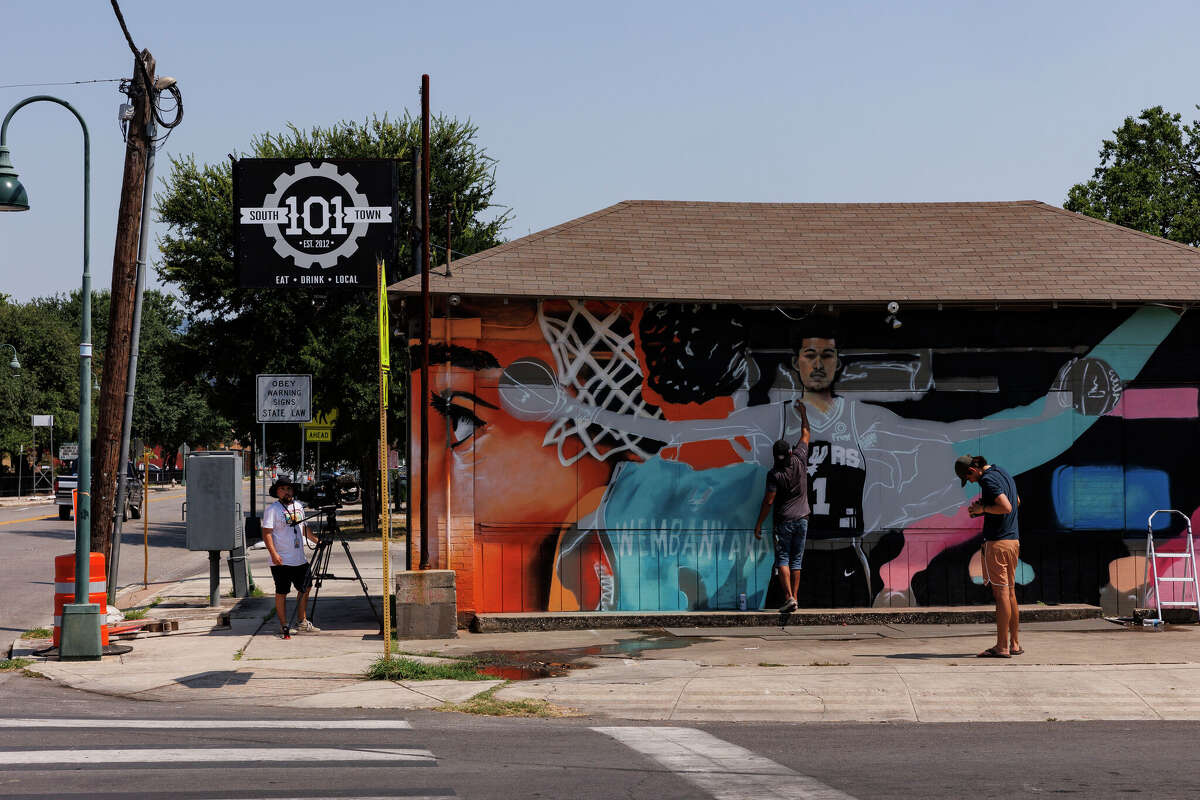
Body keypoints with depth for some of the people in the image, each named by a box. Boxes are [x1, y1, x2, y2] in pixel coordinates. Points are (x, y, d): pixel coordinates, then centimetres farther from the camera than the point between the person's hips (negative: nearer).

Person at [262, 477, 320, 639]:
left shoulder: (298, 506, 13)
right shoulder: (272, 509, -9)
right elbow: (266, 533, -14)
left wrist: (317, 540, 16)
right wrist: (274, 554, -22)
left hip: (300, 560, 7)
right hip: (282, 561, -7)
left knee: (304, 589, 14)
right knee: (281, 593, -1)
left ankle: (302, 623, 26)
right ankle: (284, 627, 5)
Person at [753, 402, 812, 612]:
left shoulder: (775, 474, -13)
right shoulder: (800, 461, -2)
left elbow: (768, 501, -14)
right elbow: (806, 434, 13)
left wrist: (759, 523, -6)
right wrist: (803, 413, 26)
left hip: (784, 521, -4)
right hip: (802, 519, 4)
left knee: (782, 559, -2)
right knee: (796, 560, 9)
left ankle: (789, 597, -16)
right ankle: (794, 598, 7)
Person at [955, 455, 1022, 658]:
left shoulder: (988, 480, -14)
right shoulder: (1002, 472, 15)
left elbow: (1006, 507, -24)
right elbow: (1017, 502, 27)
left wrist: (982, 509, -11)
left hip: (997, 542, -9)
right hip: (1013, 540, 9)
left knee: (1001, 593, -9)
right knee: (1010, 592, 12)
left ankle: (1002, 647, -9)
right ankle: (1014, 644, 16)